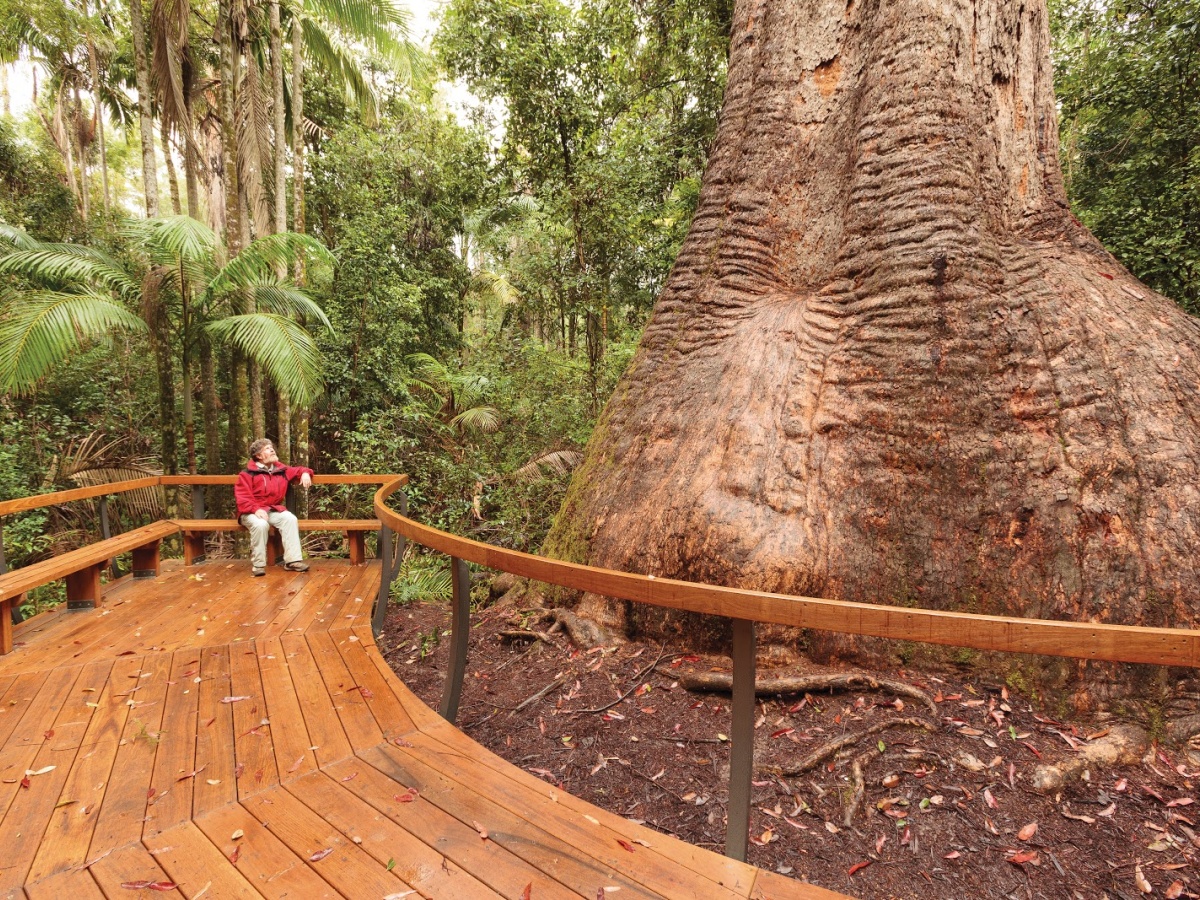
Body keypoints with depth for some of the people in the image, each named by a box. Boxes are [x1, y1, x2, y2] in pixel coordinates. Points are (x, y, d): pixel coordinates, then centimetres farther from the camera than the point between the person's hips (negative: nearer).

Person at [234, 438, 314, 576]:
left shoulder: (281, 470, 11)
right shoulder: (247, 473, -5)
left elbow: (297, 470, 29)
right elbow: (242, 497, -12)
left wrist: (305, 473, 4)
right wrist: (256, 509, -27)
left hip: (274, 510, 4)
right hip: (252, 512, -4)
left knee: (290, 518, -25)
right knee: (260, 524, -37)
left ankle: (292, 560, -24)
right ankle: (258, 564, -22)